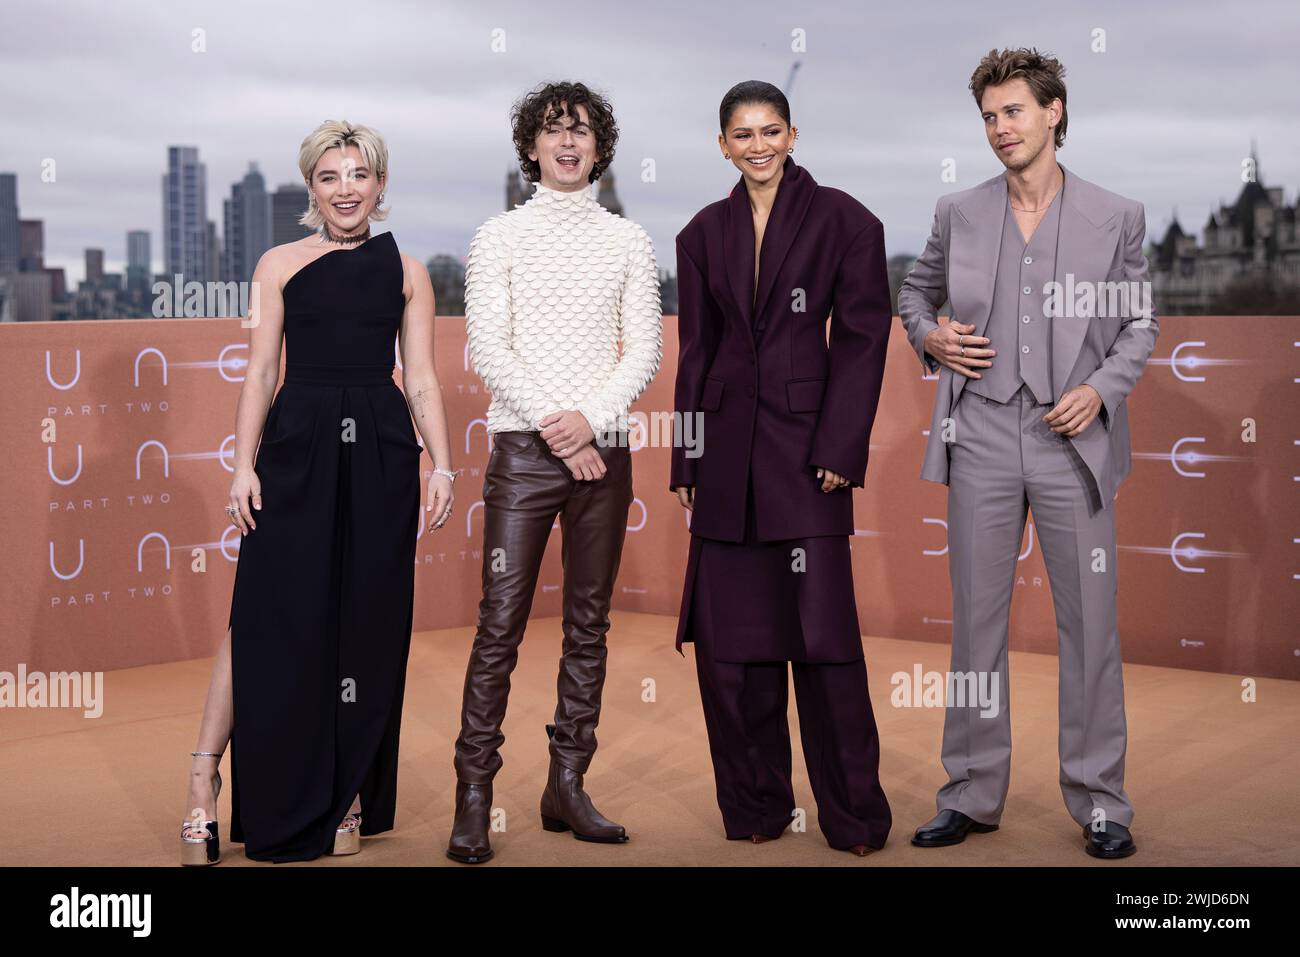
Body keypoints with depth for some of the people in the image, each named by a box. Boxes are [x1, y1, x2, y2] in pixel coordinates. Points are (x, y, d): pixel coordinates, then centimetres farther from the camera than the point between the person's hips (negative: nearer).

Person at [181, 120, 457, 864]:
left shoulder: (406, 273, 9)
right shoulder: (281, 265, 6)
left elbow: (421, 380, 6)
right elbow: (261, 373, 4)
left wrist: (443, 466, -5)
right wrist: (244, 467, -5)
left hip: (380, 454, 1)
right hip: (296, 448, -1)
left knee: (367, 622, 5)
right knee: (268, 616, -5)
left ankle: (348, 797, 16)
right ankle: (207, 774, 4)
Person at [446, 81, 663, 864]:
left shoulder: (628, 242, 10)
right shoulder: (500, 238, 5)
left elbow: (645, 351, 5)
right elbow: (488, 350, -3)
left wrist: (590, 418, -11)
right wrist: (555, 427, -12)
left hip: (604, 448, 3)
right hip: (525, 447, -2)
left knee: (589, 622, 5)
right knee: (501, 624, -6)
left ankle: (567, 786, 13)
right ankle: (474, 796, -2)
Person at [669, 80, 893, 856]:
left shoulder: (842, 219, 0)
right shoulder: (705, 233, 11)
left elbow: (864, 336, -4)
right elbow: (695, 350, 12)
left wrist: (840, 449, -11)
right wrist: (686, 463, 9)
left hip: (806, 438, -4)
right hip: (727, 448, 4)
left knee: (824, 632, -4)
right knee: (727, 634, 5)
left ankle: (854, 814, 10)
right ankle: (755, 804, 19)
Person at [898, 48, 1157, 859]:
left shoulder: (1117, 217, 2)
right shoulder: (959, 214, 6)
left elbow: (1140, 325, 8)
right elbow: (915, 295, 20)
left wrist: (1101, 389, -9)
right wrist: (929, 337, 0)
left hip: (1074, 442, -1)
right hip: (982, 439, 2)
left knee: (1090, 624, 2)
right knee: (977, 619, 7)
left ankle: (1100, 803, 13)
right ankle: (973, 795, 18)